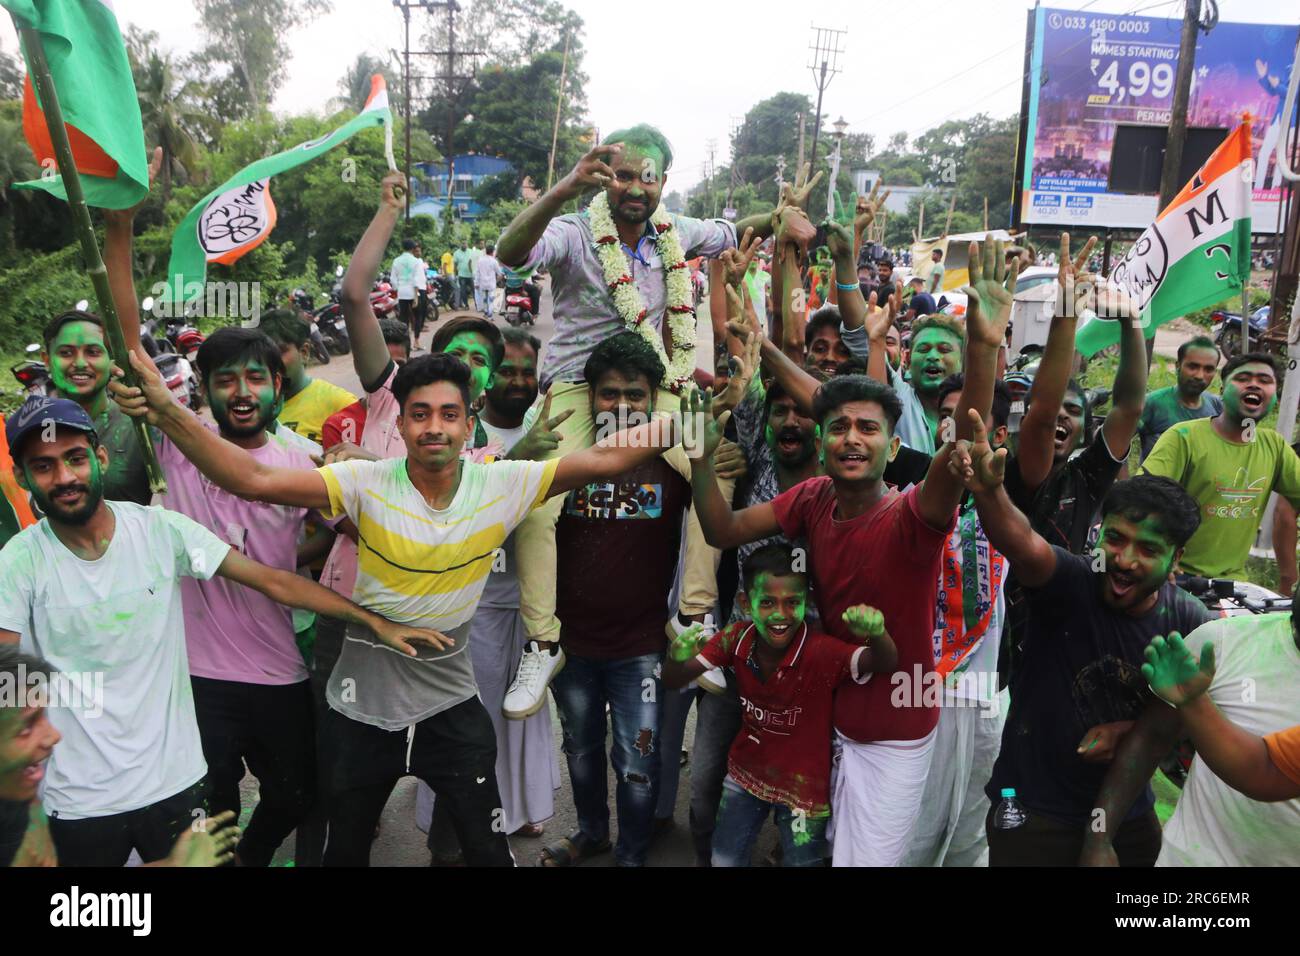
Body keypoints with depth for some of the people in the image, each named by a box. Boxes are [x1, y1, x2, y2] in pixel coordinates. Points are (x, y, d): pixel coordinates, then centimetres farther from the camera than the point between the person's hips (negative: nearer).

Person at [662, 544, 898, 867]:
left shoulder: (822, 652, -29)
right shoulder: (737, 639, -17)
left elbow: (885, 664, -41)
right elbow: (673, 681, -12)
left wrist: (877, 634, -64)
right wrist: (677, 655, -35)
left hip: (803, 788, -3)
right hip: (746, 773, 4)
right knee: (724, 860, 20)